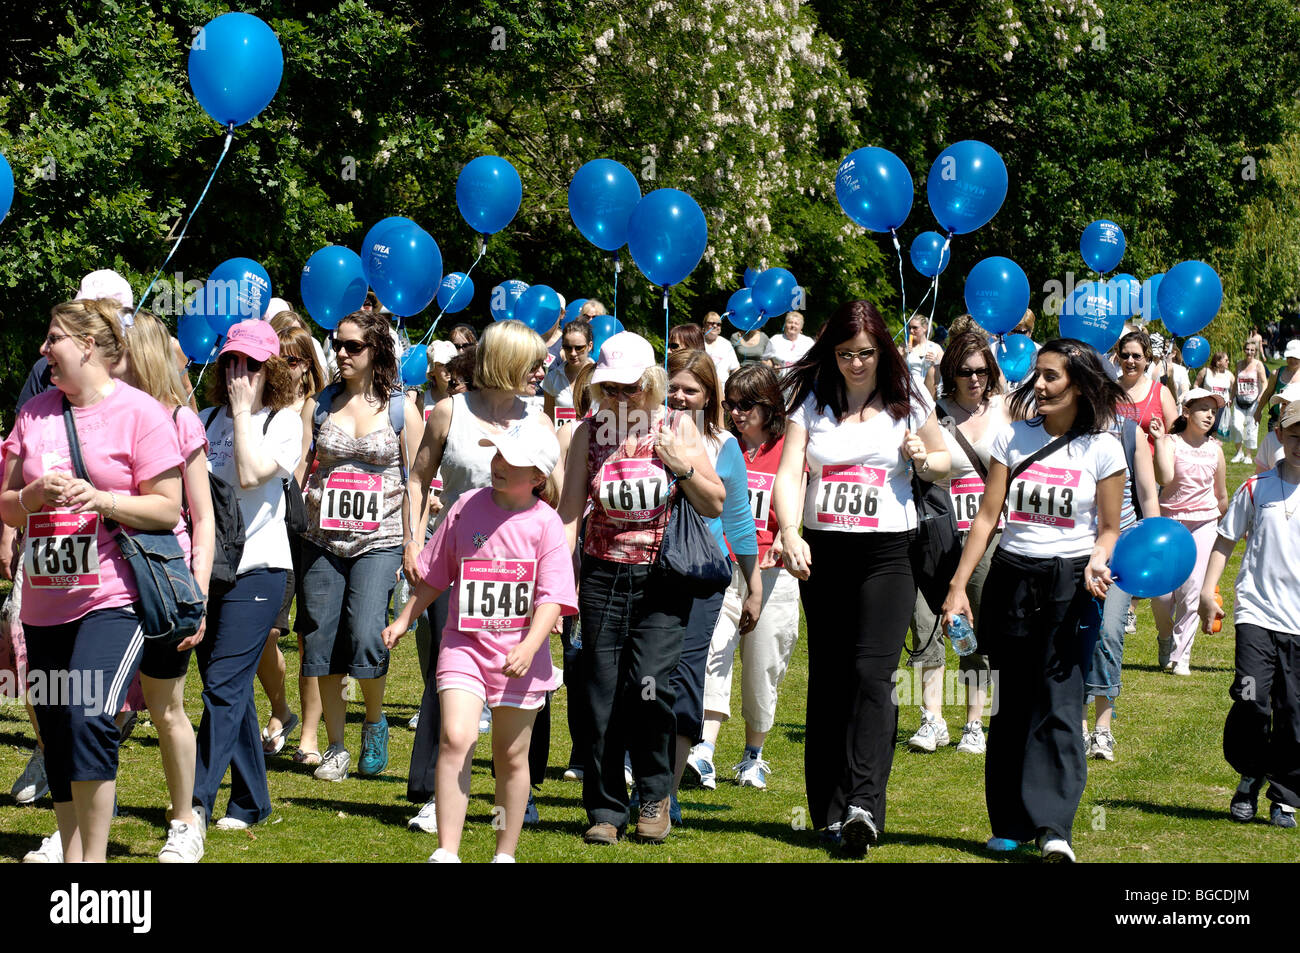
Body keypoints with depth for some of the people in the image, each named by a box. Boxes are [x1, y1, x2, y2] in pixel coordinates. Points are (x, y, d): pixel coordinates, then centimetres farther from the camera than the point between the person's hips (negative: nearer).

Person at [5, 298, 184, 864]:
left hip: (113, 598, -6)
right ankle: (68, 849, 24)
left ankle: (94, 855, -11)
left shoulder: (140, 412, -3)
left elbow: (168, 509, -5)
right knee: (55, 735, 10)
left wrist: (100, 500, -18)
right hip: (45, 601, 6)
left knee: (89, 718, -20)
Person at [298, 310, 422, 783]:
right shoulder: (322, 404, 8)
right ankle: (336, 747, 14)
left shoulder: (401, 409, 2)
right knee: (321, 644, 1)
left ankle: (375, 721, 12)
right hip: (323, 539, 3)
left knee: (366, 638, -17)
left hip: (379, 541, -3)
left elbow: (414, 479, 3)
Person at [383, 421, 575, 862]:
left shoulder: (545, 523, -5)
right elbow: (435, 576, 17)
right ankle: (446, 853, -16)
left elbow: (552, 597, -11)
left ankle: (506, 854, 23)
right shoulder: (467, 507, 3)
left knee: (511, 756, 8)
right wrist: (404, 619, 21)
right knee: (455, 738, -16)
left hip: (518, 651, -1)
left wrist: (528, 647, -24)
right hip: (464, 643, 1)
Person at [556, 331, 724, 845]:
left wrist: (683, 466, -12)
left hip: (663, 580, -1)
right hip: (604, 576, 1)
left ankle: (654, 795, 5)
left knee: (649, 684, -16)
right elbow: (570, 509, 1)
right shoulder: (589, 433, 3)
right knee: (602, 691, -1)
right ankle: (605, 809, 12)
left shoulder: (677, 428, 2)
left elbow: (715, 505, 6)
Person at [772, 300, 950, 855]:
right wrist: (790, 534, -21)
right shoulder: (812, 402, 4)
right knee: (828, 679, 7)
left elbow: (944, 465, 16)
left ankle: (864, 805, -25)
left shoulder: (907, 403, 4)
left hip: (887, 553, -2)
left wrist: (923, 459, -8)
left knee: (871, 674, -16)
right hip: (822, 553, 2)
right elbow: (788, 474, -4)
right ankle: (830, 812, 14)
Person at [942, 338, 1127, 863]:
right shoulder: (1013, 439, 5)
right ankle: (1010, 825, 12)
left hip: (1070, 583, -3)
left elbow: (1109, 528, 6)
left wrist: (1097, 564, -15)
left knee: (1059, 702, -11)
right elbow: (987, 516, 6)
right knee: (1011, 703, 6)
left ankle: (1053, 826, -17)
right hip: (1011, 577, 3)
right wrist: (958, 586, 1)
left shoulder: (1102, 448, -1)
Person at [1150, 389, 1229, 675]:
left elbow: (1221, 495, 17)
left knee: (1191, 592, -6)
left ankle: (1180, 656, 4)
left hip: (1203, 525, 2)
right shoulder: (1172, 442, -6)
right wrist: (1159, 441, -23)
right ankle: (1166, 642, 25)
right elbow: (1165, 478, -23)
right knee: (1161, 593, -4)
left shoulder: (1214, 448, 5)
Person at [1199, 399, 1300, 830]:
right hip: (1257, 614, 0)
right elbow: (1225, 541, 12)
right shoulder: (1256, 489, 5)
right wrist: (1207, 591, 4)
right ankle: (1249, 778, 11)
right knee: (1250, 700, -12)